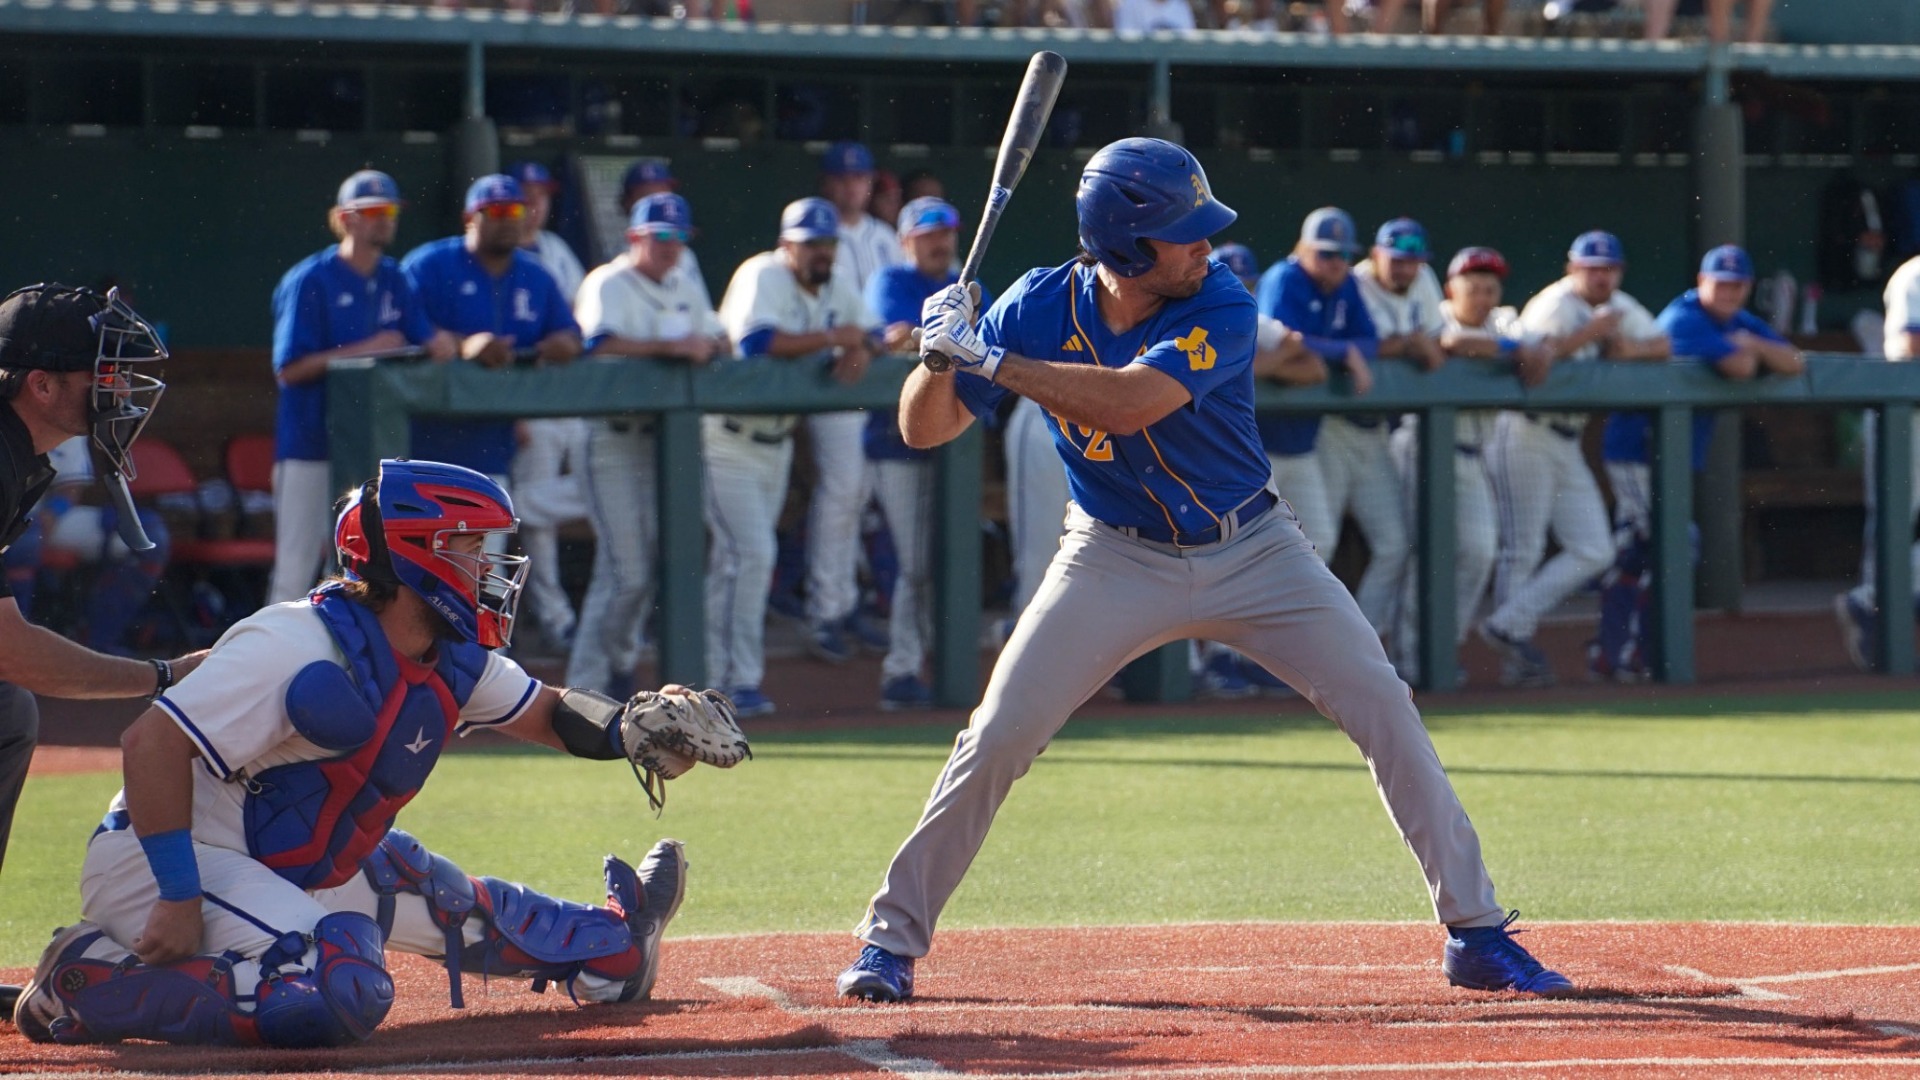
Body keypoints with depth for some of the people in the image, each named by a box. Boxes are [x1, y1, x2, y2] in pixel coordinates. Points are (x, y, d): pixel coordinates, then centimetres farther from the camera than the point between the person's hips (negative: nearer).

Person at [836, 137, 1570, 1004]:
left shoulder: (1221, 310, -21)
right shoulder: (1040, 308, -13)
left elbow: (1127, 404, -37)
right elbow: (923, 428, -9)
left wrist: (989, 360, -36)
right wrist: (939, 357, -30)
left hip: (1253, 554, 0)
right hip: (1117, 563, 1)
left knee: (1384, 708, -9)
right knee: (997, 737, -10)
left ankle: (1475, 933, 1)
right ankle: (892, 938, 5)